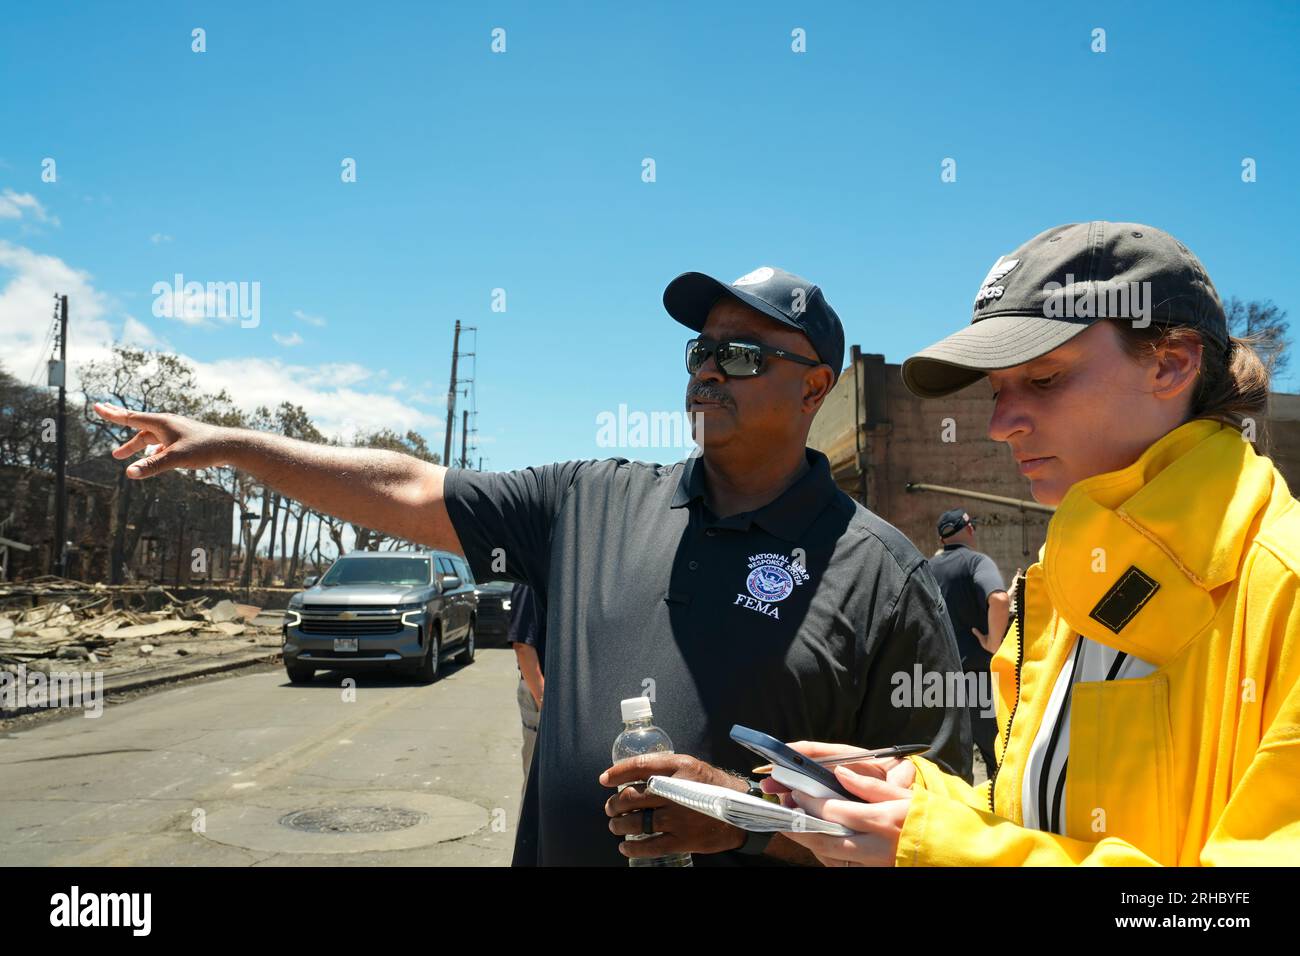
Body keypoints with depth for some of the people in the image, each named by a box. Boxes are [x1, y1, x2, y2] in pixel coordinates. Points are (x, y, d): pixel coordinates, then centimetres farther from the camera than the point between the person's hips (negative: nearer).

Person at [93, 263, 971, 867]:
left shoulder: (879, 573, -10)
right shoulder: (593, 502, 3)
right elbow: (408, 492, 5)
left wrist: (747, 815, -21)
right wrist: (231, 443, 4)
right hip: (555, 845, 4)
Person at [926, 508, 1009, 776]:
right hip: (976, 669, -6)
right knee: (998, 756, 4)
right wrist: (993, 643, -16)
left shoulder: (928, 567, 12)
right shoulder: (976, 561, -8)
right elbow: (999, 599, -27)